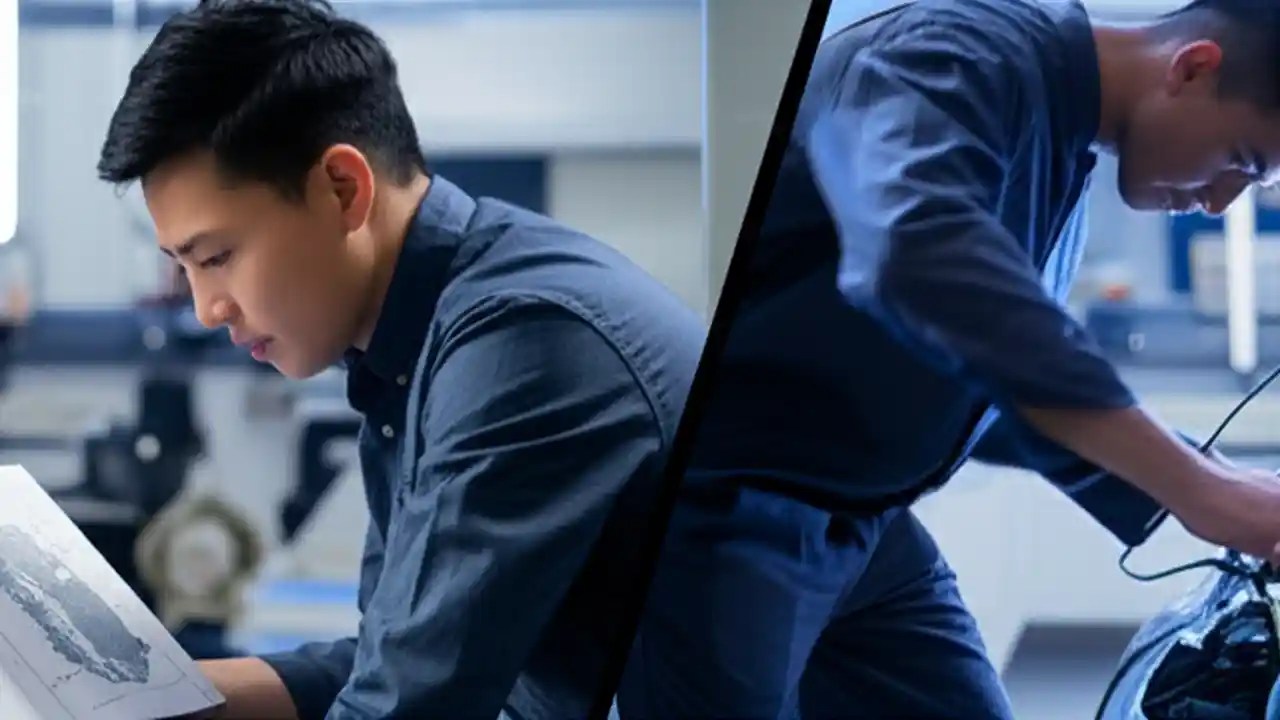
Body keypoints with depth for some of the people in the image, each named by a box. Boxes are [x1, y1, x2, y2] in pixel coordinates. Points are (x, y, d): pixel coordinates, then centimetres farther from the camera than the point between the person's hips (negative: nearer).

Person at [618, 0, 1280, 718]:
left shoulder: (1066, 156, 10)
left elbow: (1032, 387, 21)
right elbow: (920, 255, -41)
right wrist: (1195, 484, -41)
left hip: (863, 523, 9)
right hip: (720, 509, -9)